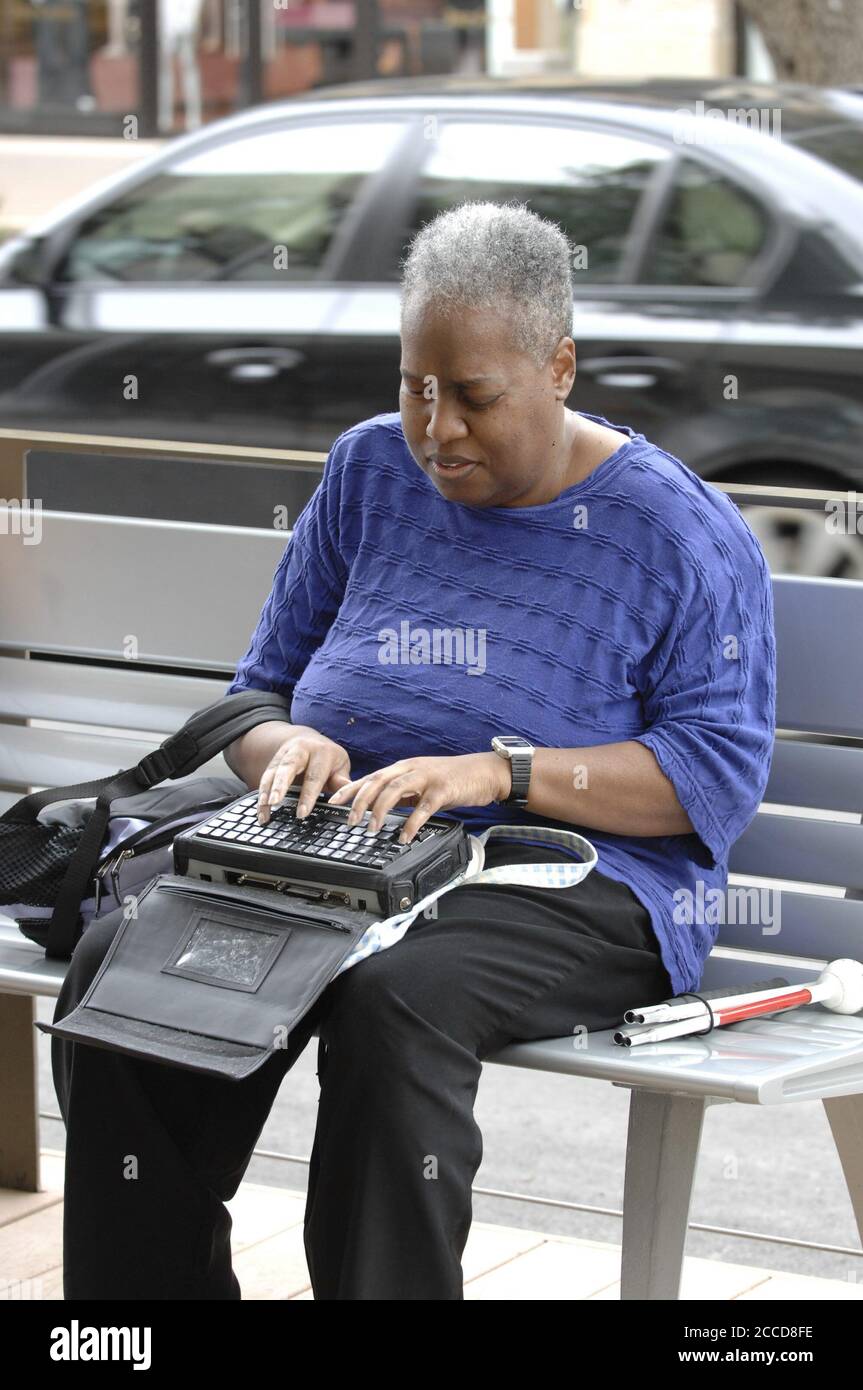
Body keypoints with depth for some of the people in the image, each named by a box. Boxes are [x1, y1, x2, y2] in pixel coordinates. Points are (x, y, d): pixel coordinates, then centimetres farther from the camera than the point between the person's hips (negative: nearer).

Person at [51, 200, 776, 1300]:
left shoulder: (680, 531, 0)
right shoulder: (369, 472, 15)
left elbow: (717, 773, -7)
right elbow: (263, 686, 19)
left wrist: (501, 772, -20)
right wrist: (289, 749, -6)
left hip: (568, 880, -5)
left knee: (391, 993, -39)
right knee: (119, 959, -25)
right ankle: (151, 1291, -18)